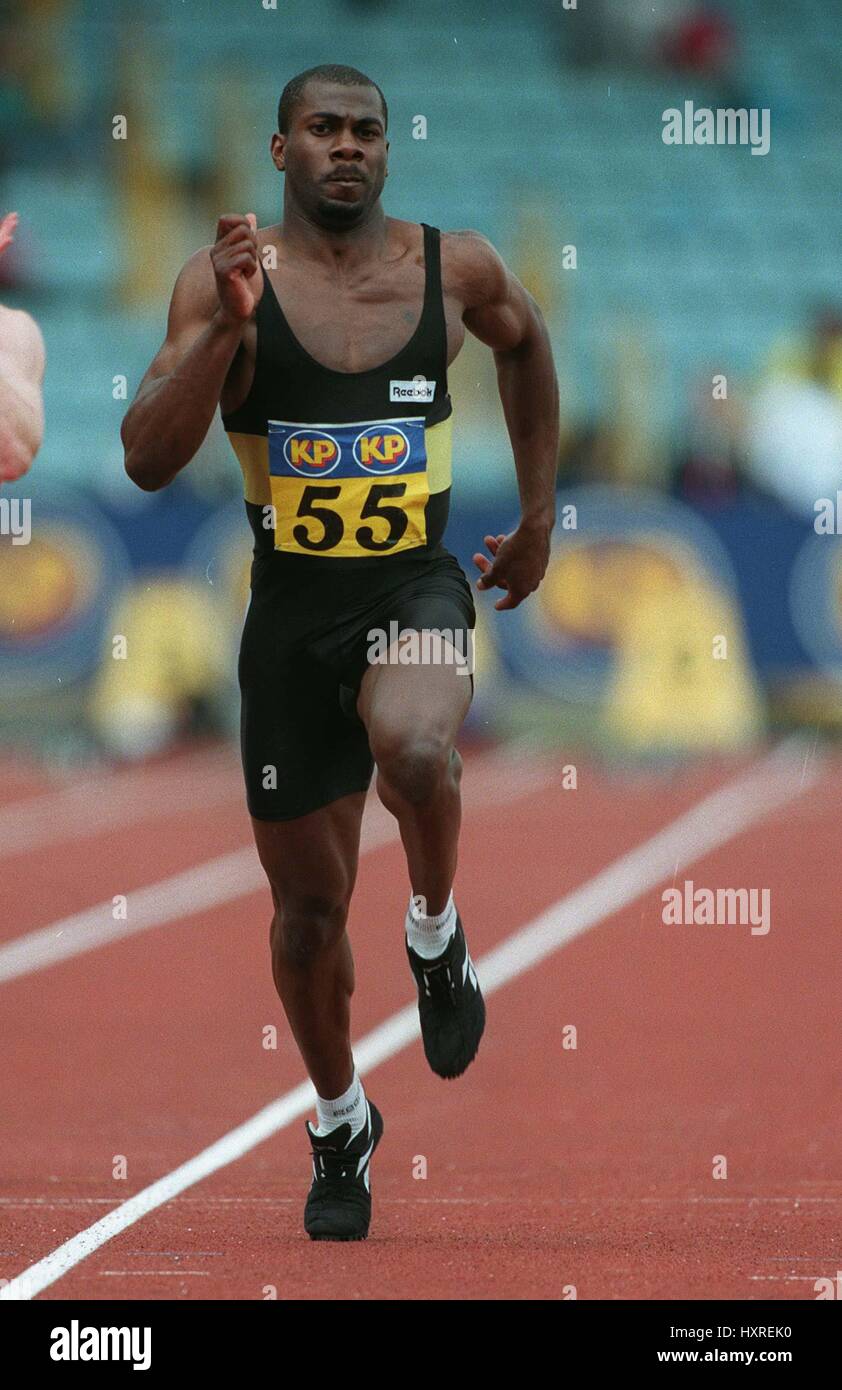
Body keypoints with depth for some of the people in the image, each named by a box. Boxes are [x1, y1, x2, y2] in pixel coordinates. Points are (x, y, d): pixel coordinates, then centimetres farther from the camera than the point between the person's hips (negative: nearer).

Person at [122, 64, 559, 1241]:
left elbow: (525, 343, 22)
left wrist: (539, 516, 22)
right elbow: (148, 461, -16)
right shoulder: (226, 278, -8)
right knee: (310, 906, 9)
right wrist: (226, 328, -28)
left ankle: (437, 936, -4)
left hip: (417, 589, -1)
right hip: (292, 610, 1)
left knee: (415, 750, -36)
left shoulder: (455, 268, -2)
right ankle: (341, 1125, 35)